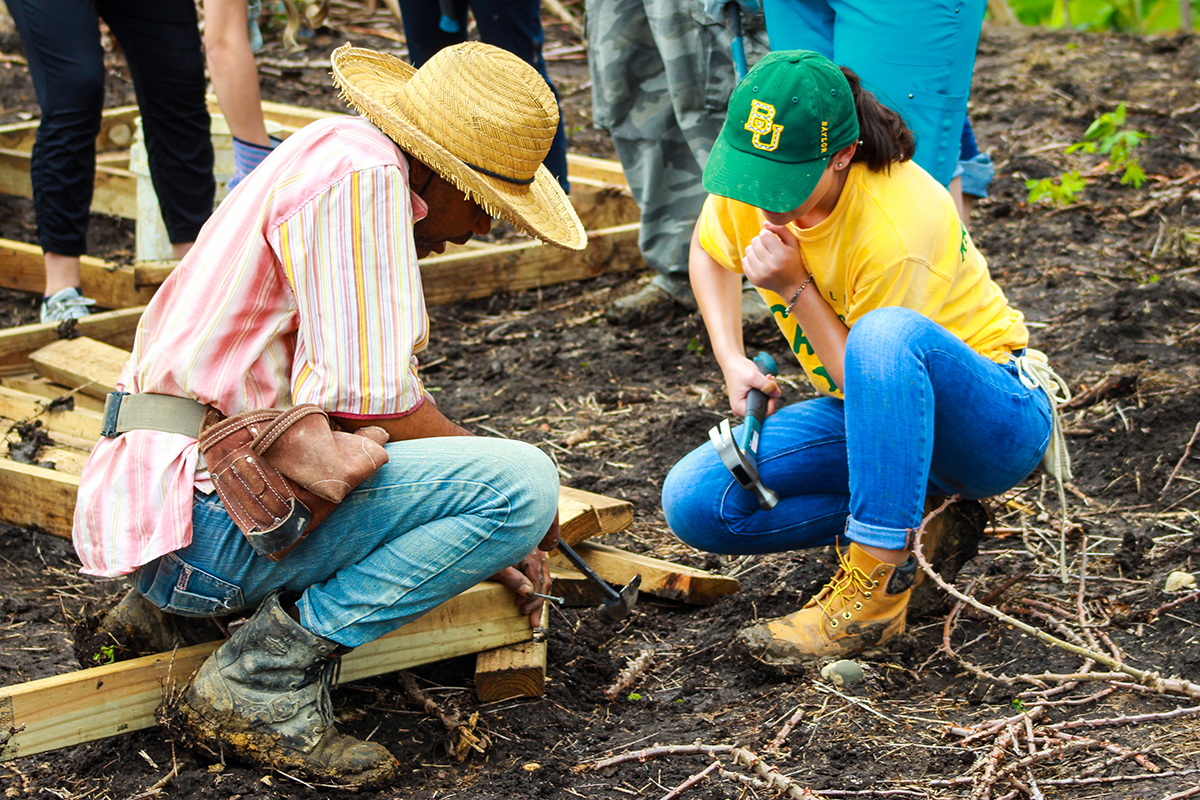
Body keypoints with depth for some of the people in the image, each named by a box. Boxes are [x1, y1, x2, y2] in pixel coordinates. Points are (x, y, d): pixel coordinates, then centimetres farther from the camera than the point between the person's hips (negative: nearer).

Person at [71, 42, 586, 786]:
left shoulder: (340, 159, 19)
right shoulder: (362, 175, -13)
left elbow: (388, 393, 25)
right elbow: (368, 405, -18)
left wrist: (494, 548, 22)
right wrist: (509, 490, -1)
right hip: (207, 520, -10)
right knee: (522, 483, -15)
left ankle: (163, 609, 16)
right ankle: (269, 674, -11)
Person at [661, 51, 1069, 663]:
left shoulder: (899, 229, -30)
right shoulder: (750, 176, -11)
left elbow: (880, 363, -23)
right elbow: (709, 251, 11)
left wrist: (795, 290, -28)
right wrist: (732, 362, -2)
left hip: (994, 418, -7)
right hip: (866, 416, 7)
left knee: (887, 334, -42)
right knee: (693, 502, -15)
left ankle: (879, 588, -34)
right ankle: (909, 519, -3)